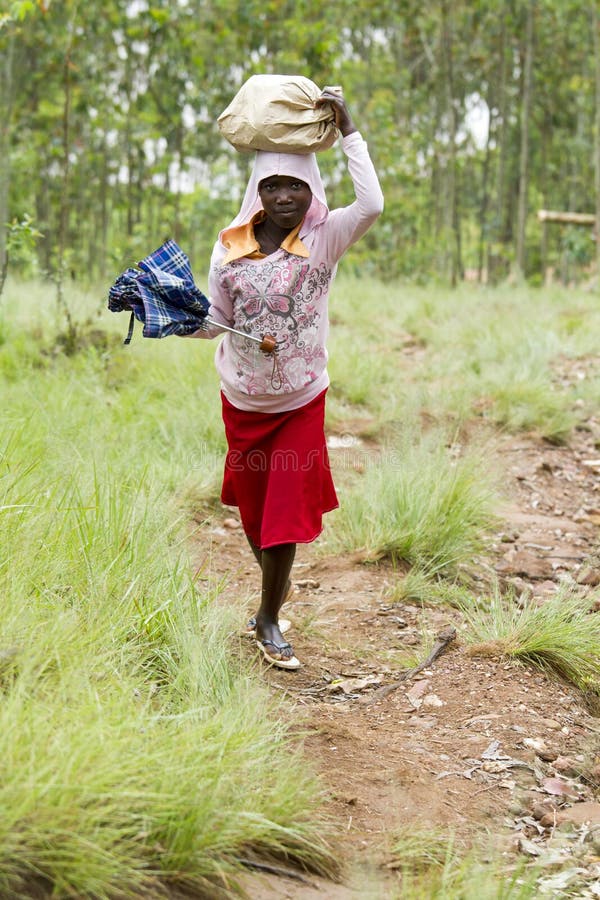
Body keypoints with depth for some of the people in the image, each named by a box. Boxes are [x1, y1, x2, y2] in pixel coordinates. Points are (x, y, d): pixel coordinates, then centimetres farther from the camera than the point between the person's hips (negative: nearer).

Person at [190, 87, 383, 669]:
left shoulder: (324, 239, -12)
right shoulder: (230, 247, -6)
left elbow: (372, 204, -30)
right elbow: (217, 320, 1)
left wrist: (347, 128, -27)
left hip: (301, 401, -2)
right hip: (242, 400, 2)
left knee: (287, 506, -3)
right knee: (251, 504, 17)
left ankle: (268, 620, 13)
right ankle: (276, 582, 44)